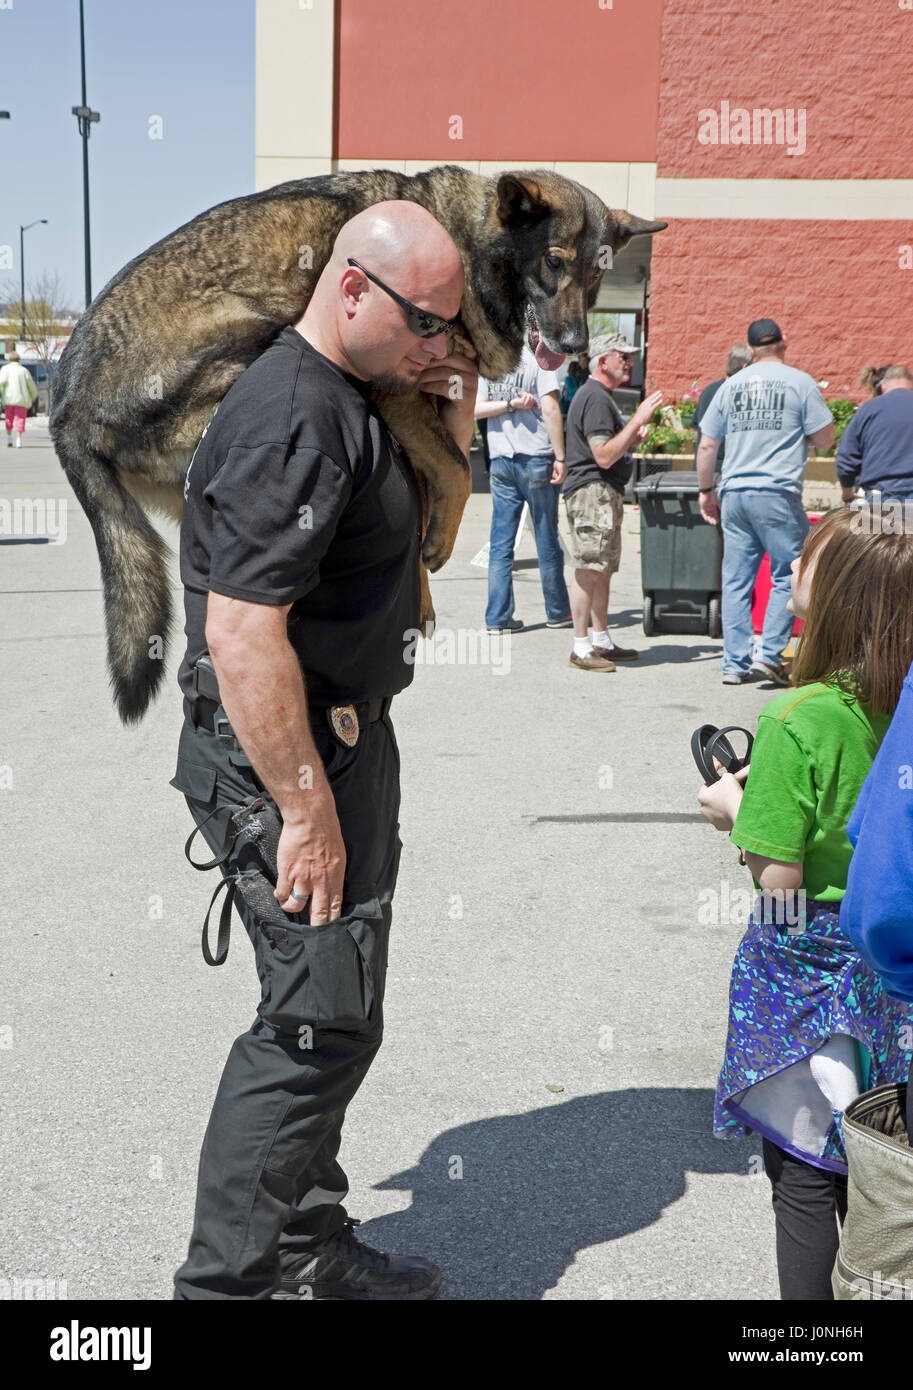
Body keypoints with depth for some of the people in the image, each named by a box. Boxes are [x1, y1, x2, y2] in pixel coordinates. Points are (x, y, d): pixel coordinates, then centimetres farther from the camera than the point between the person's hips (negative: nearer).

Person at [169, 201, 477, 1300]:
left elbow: (416, 544, 23)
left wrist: (450, 435, 5)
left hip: (342, 743, 10)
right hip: (288, 764, -10)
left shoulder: (351, 400, 11)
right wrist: (308, 814, -25)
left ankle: (309, 1250, 32)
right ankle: (227, 1280, 11)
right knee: (322, 1022, -3)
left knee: (328, 1013, 17)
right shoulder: (291, 418, -22)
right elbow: (241, 633, -27)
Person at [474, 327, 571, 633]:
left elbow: (475, 408, -1)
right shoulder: (538, 361, -6)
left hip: (500, 460, 4)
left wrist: (510, 404, -6)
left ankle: (498, 616, 3)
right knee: (547, 539, 6)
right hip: (535, 458, -4)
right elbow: (550, 410, -13)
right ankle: (557, 611, 16)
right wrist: (560, 458, -11)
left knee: (501, 542, 5)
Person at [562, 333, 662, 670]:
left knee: (603, 570, 14)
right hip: (592, 491, -11)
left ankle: (602, 641, 21)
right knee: (589, 570, -10)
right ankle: (581, 648, -8)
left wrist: (634, 436, 12)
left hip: (605, 493, 11)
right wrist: (638, 420, -21)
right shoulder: (595, 398, -15)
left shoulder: (600, 395, 20)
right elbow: (604, 456, -22)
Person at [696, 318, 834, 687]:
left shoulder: (731, 385, 11)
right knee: (787, 576, 6)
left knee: (736, 581, 8)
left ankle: (735, 664, 10)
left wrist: (707, 491, 23)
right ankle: (770, 656, -1)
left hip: (734, 494, 4)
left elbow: (706, 446, 12)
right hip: (778, 494, -4)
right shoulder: (799, 382, -1)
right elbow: (824, 439, 1)